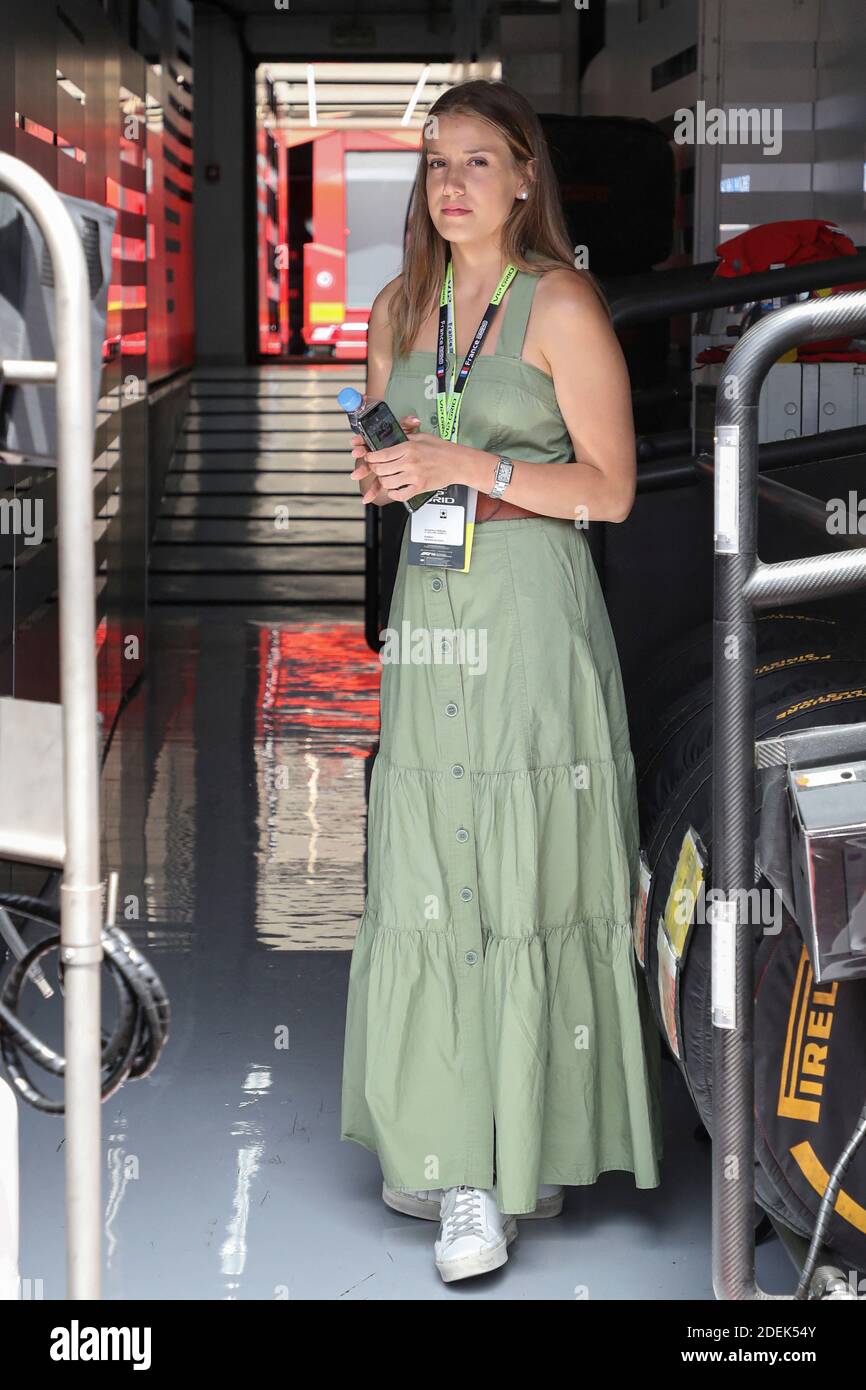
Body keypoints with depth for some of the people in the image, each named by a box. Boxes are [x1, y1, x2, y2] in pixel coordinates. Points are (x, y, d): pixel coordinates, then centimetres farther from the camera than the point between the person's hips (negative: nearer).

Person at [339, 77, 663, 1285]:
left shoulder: (562, 304, -3)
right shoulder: (398, 309, 15)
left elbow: (610, 488, -6)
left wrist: (470, 467, -14)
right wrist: (379, 474, 3)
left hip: (533, 611, -5)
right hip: (428, 615, 5)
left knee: (531, 881, -5)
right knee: (427, 889, 1)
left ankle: (527, 1152, 2)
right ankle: (456, 1155, 8)